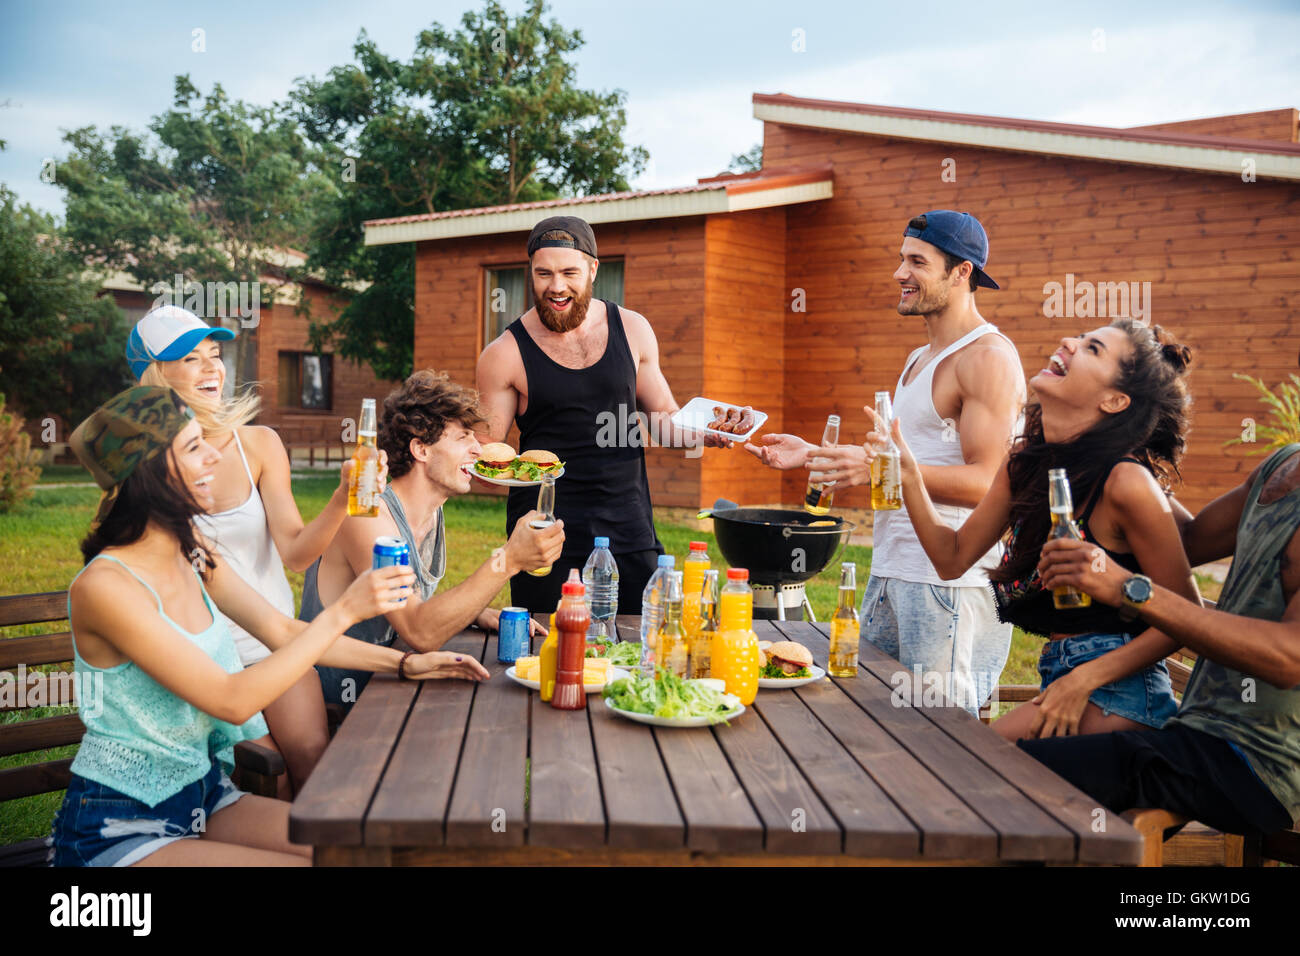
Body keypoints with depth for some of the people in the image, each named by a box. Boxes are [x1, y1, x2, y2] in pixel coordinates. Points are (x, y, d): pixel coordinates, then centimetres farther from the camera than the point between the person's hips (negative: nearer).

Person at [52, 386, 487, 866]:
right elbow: (233, 701, -26)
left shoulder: (191, 551, 1)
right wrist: (344, 610, -27)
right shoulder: (104, 587, -23)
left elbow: (281, 631, 8)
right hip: (119, 829, -7)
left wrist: (405, 663, 3)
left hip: (202, 796, 7)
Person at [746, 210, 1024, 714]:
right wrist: (810, 455, 17)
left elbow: (986, 482, -20)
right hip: (890, 572, 9)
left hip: (951, 582, -9)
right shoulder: (919, 359, 20)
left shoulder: (988, 356, -11)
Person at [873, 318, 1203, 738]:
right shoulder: (1025, 463, 4)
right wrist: (907, 472, -2)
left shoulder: (1125, 483, -18)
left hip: (1116, 688, -7)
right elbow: (954, 558, 9)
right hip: (1058, 671, 7)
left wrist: (1083, 680, -17)